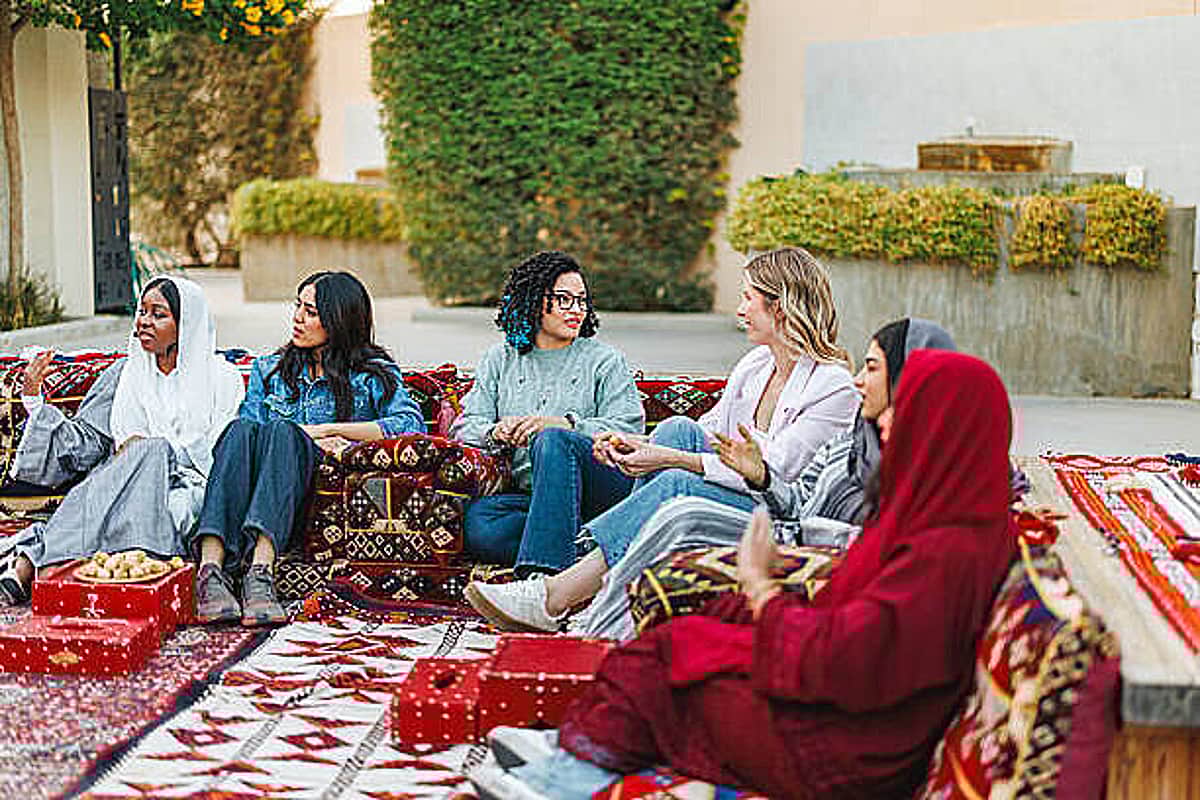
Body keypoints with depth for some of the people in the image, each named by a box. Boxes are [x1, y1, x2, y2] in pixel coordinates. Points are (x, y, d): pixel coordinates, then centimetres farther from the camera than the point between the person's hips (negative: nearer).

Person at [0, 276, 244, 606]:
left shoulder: (222, 379, 12)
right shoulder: (123, 374, 21)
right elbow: (81, 442, 15)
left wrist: (151, 448, -9)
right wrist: (34, 399, 1)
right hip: (122, 487, 2)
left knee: (151, 451, -34)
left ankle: (32, 557, -43)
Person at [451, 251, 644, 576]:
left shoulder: (604, 360, 12)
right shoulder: (500, 360, 20)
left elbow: (629, 427, -2)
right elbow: (466, 425, 12)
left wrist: (563, 424, -17)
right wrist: (496, 433, -12)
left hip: (602, 485, -2)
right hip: (528, 494, 3)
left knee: (553, 440, -35)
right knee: (478, 522, -29)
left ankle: (541, 573, -44)